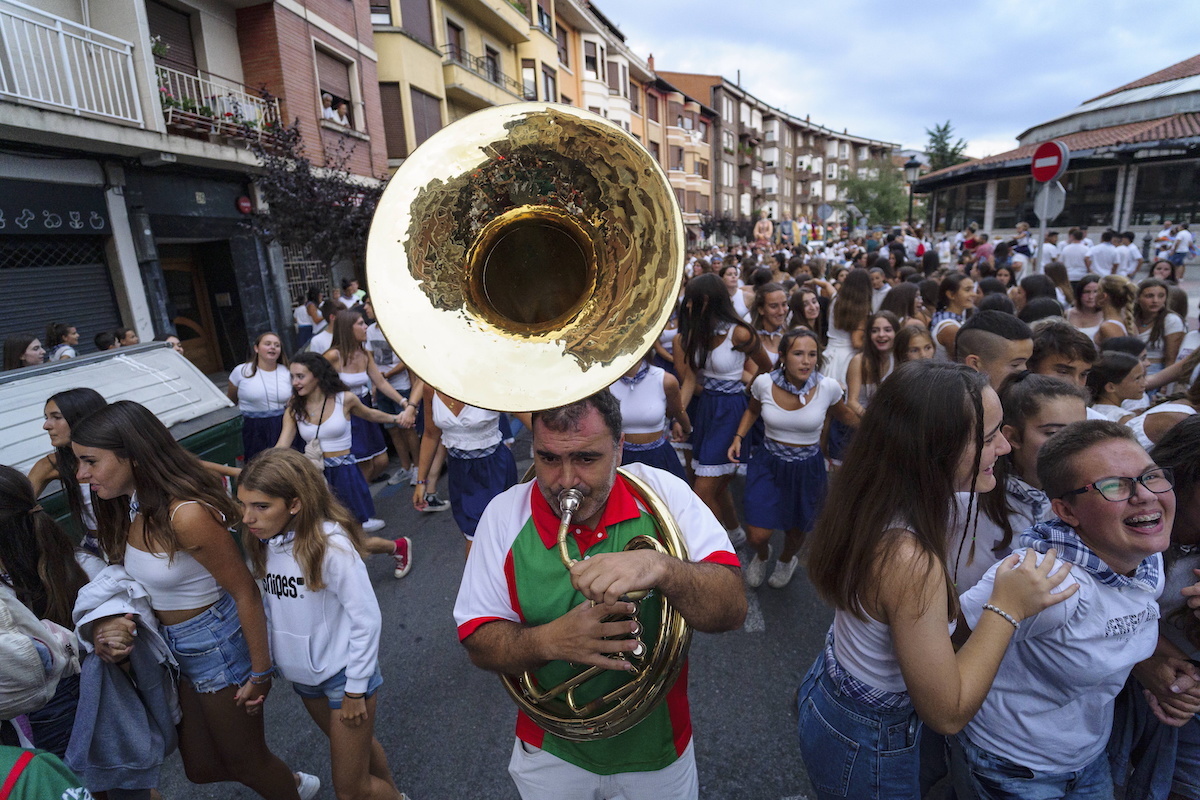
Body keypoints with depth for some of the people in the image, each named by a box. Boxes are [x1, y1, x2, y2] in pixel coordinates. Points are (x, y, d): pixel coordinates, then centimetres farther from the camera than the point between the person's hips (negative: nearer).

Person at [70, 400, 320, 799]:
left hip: (218, 644, -9)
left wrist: (260, 673, -15)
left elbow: (245, 591, -24)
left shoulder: (186, 515, -30)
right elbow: (137, 580, 2)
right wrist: (110, 622, -20)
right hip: (177, 648, 9)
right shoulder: (129, 507, -4)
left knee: (244, 761, 15)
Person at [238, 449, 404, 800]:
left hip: (344, 673, -6)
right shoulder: (261, 542, -8)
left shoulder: (331, 545, -28)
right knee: (358, 746, 27)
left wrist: (356, 689, -16)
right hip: (302, 675, 6)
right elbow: (269, 610, 5)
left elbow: (366, 619, -22)